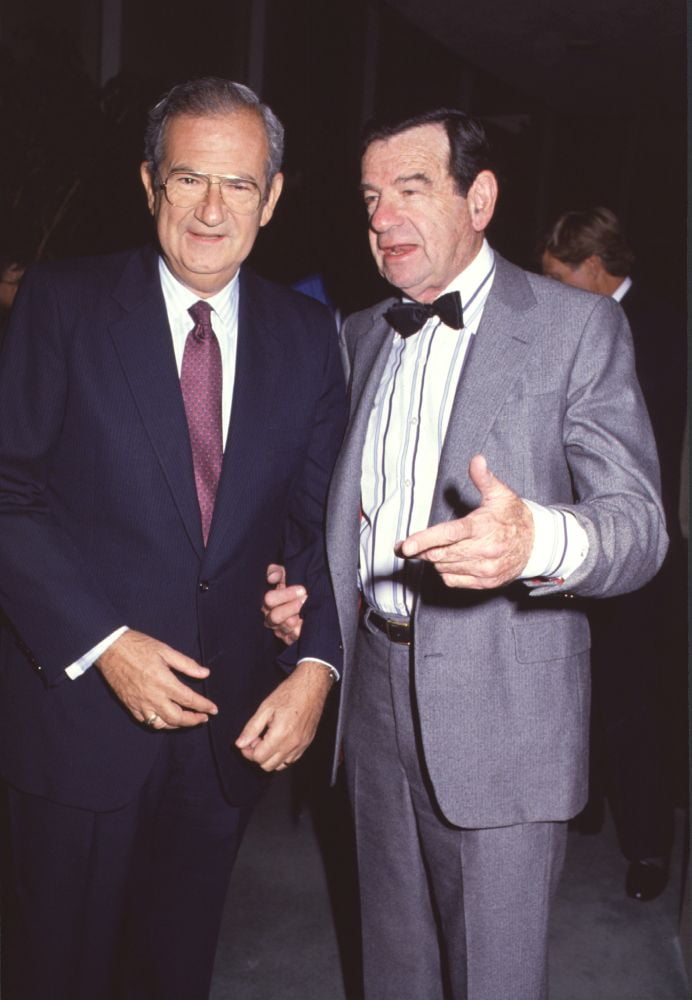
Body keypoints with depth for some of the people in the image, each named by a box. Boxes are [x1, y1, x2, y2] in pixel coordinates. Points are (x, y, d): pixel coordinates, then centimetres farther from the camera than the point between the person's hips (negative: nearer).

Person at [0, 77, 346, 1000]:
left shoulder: (307, 335, 2)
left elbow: (321, 518, 2)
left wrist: (317, 664, -11)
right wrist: (103, 643, -18)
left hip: (233, 722, 3)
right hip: (80, 708, -2)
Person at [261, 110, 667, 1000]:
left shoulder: (577, 326, -8)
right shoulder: (360, 336, 10)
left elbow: (639, 523, -16)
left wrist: (536, 540, -38)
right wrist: (297, 586, 0)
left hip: (503, 707, -5)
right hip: (376, 686, 5)